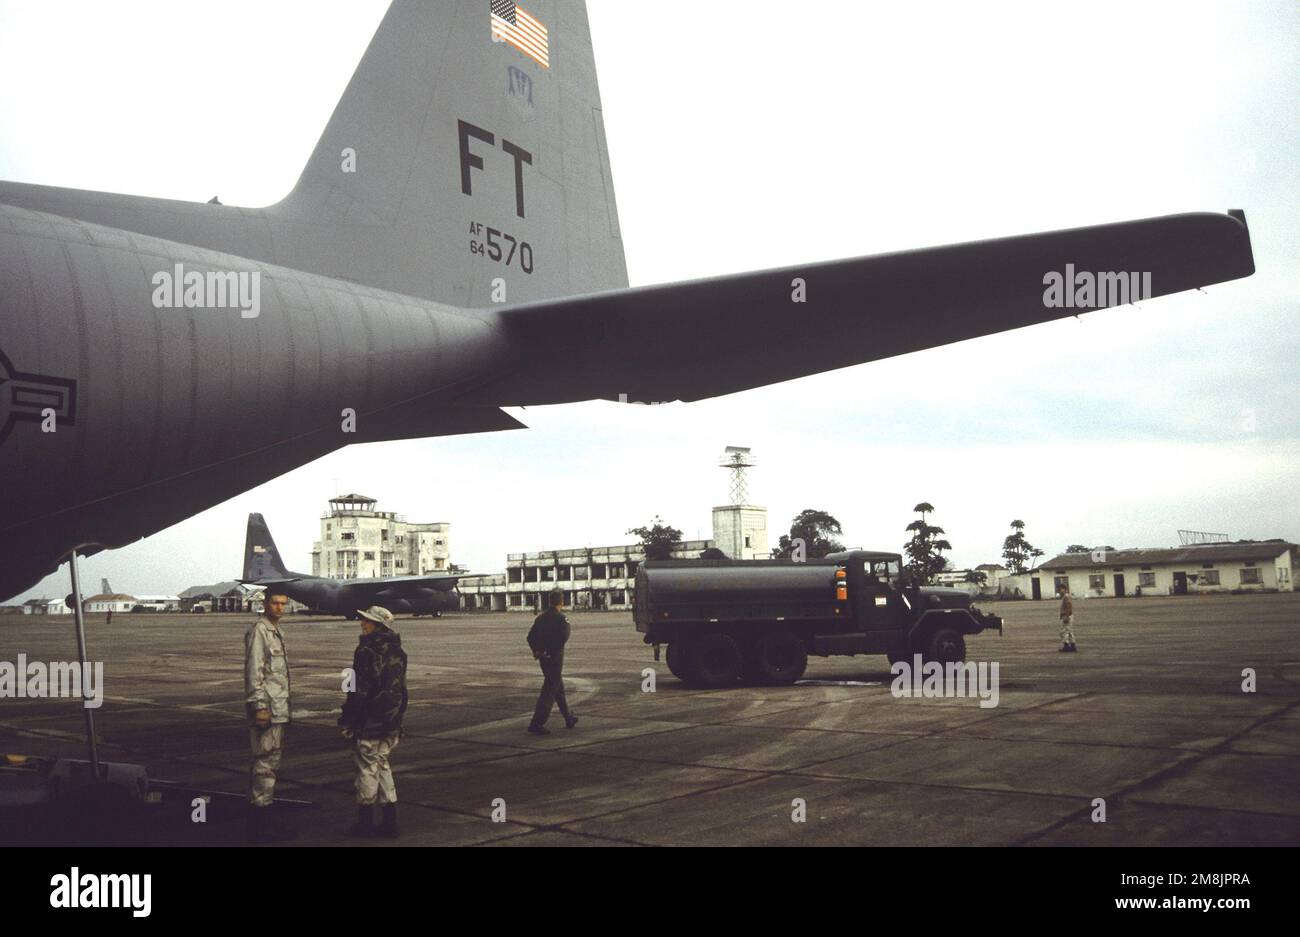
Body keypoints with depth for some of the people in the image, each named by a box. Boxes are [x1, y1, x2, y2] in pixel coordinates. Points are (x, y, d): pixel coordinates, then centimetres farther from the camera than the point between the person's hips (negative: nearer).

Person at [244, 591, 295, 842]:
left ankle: (264, 821, 19)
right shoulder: (258, 631, -11)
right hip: (267, 709, -10)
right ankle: (259, 826, -4)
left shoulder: (276, 631, 18)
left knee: (270, 763, 12)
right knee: (265, 764, -8)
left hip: (279, 709, 10)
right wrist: (259, 707, -21)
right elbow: (253, 672, -17)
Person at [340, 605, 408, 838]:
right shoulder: (397, 652, 10)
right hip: (391, 723, 8)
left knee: (367, 770, 3)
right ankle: (390, 823, 15)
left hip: (369, 723, -8)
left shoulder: (368, 651, -17)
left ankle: (365, 823, 12)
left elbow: (359, 691, -18)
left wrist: (347, 721, -11)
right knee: (383, 766, 15)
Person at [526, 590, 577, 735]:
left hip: (543, 658, 8)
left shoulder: (541, 618, 8)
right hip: (555, 658, -8)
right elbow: (563, 638, -23)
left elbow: (530, 637, 7)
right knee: (549, 692, -4)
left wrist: (536, 651, 5)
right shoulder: (561, 619, -14)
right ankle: (537, 724, -9)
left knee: (559, 689, 20)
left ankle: (569, 719, 32)